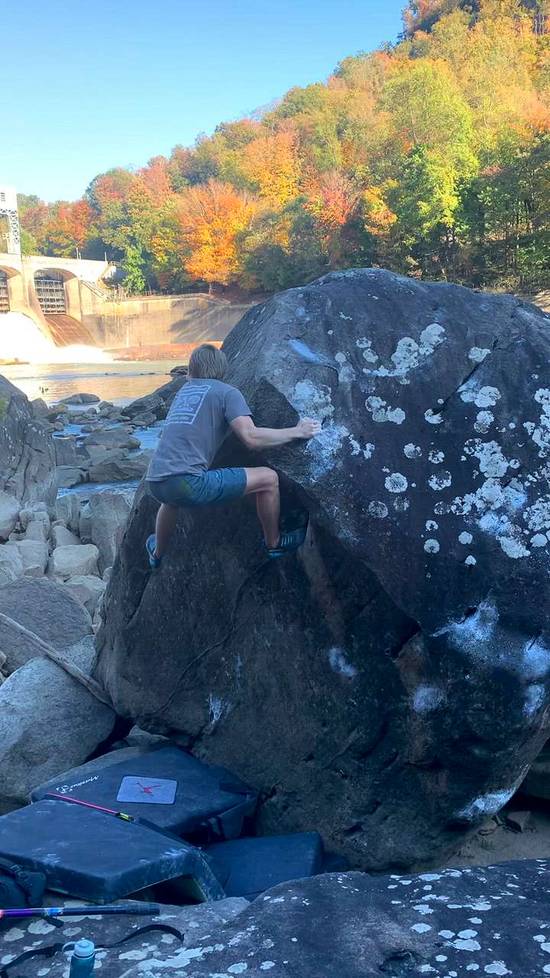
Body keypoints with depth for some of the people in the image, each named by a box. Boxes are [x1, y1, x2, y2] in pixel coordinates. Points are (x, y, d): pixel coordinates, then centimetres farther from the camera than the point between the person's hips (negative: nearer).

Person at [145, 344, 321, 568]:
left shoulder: (183, 391, 23)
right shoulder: (227, 392, 3)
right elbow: (251, 437, -11)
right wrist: (297, 432, 0)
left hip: (155, 482, 7)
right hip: (188, 481, -7)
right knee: (268, 478, 3)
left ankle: (157, 554, 60)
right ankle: (274, 544, 19)